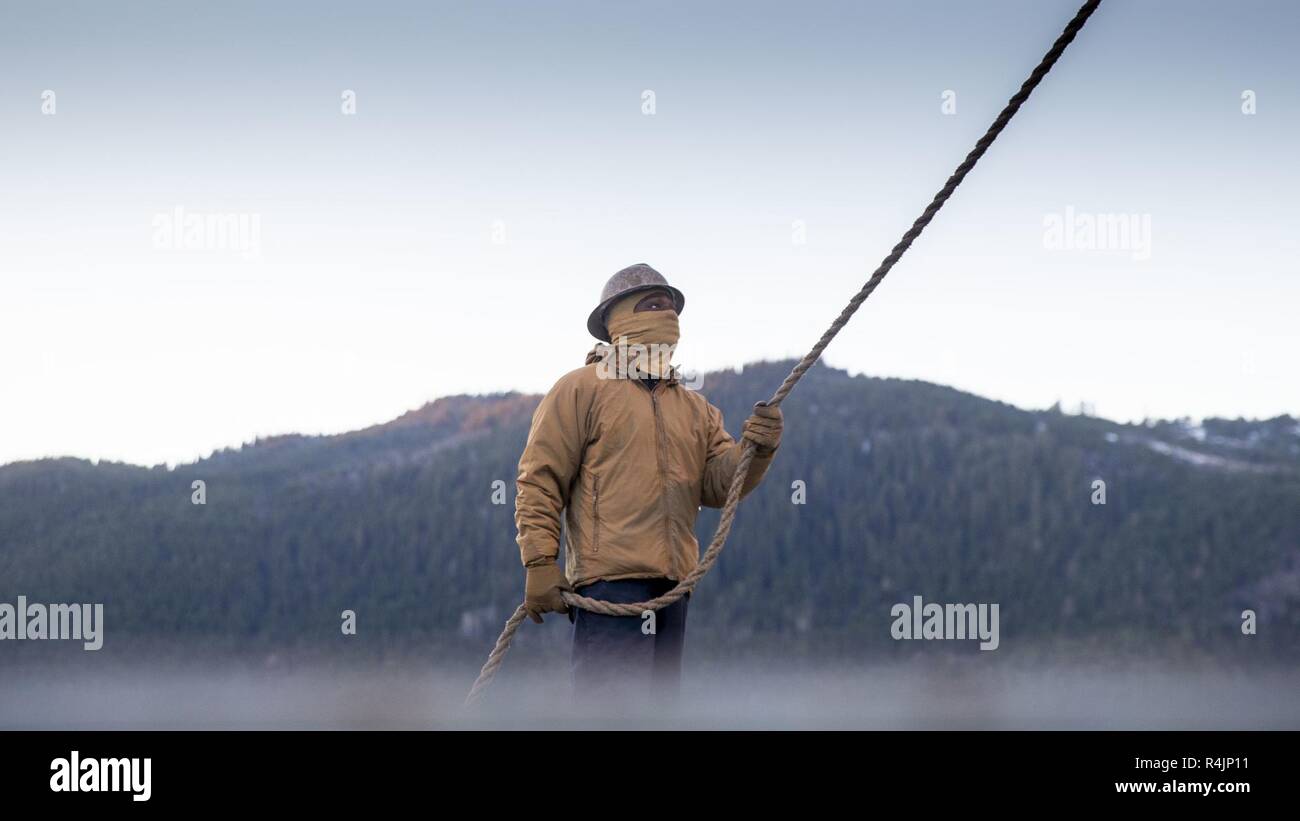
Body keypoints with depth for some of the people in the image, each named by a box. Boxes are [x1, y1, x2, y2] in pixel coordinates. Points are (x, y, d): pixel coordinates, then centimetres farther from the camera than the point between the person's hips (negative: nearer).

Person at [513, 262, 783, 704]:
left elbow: (717, 484, 10)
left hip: (672, 584, 7)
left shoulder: (694, 406, 21)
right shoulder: (581, 388, 2)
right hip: (609, 578, -7)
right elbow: (539, 479, -3)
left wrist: (757, 450, -10)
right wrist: (539, 562, -12)